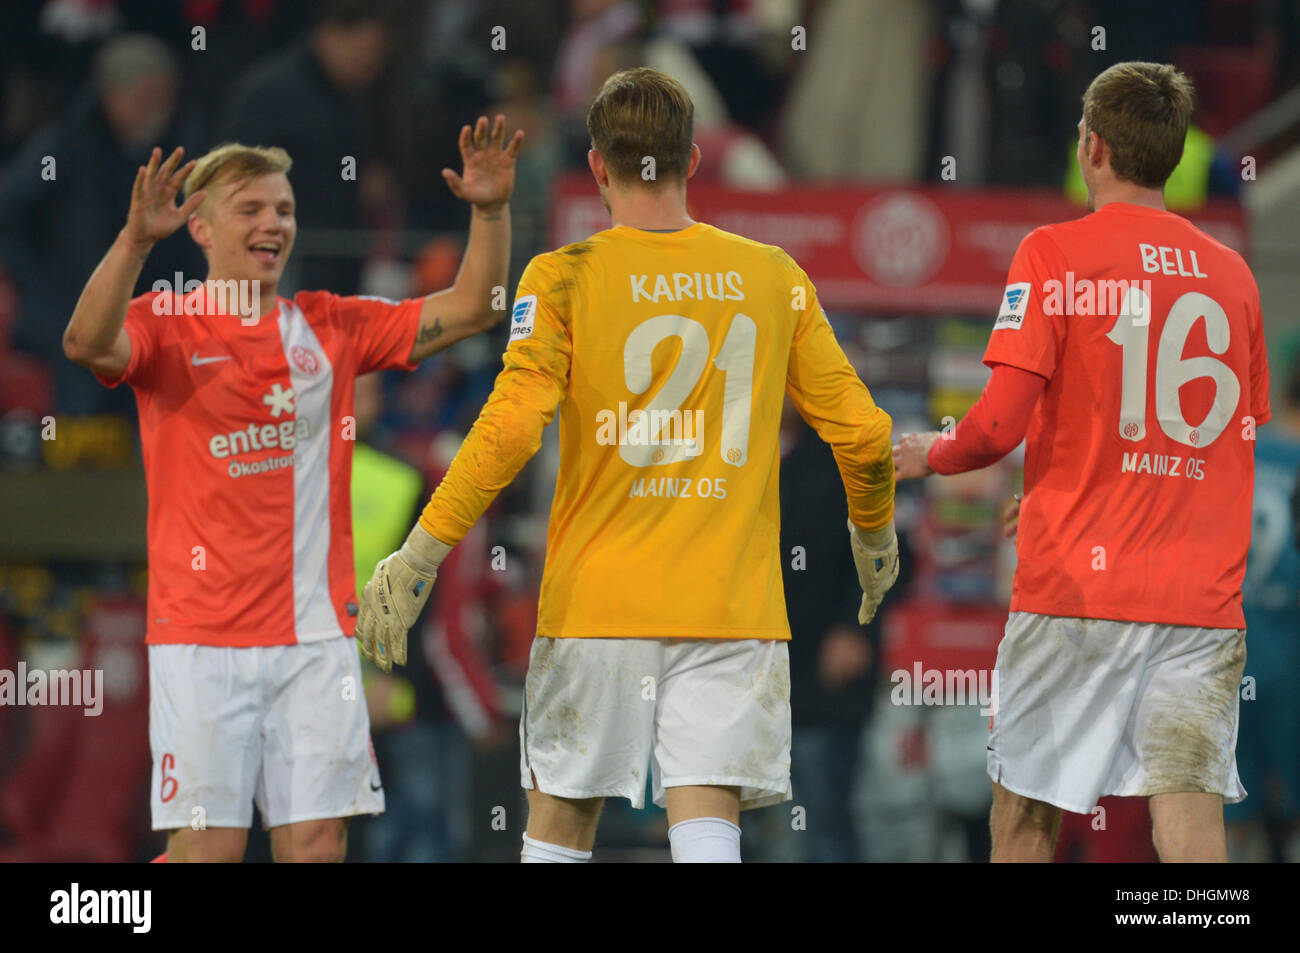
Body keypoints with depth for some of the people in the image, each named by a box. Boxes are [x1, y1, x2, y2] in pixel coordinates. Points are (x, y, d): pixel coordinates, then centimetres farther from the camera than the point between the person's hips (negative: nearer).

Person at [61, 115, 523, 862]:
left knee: (317, 843, 0)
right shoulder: (164, 326, -1)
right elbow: (87, 343, -23)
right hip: (202, 633, -3)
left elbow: (469, 310, 9)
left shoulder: (330, 327, 10)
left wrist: (491, 212, -7)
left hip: (316, 633, 3)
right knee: (208, 845, -6)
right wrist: (136, 239, -37)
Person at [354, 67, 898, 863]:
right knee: (707, 824, -4)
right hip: (735, 607, 1)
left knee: (561, 821, 12)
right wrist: (876, 535, 26)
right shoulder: (775, 278, 4)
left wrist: (419, 556, -8)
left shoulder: (565, 279, -4)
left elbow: (509, 429, -14)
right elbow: (862, 433, 7)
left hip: (597, 604, -1)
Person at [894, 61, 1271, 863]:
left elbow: (1001, 423, -12)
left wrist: (930, 456, 11)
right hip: (1204, 599, 3)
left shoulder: (1053, 254, -3)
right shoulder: (1229, 272, 11)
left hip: (1075, 585, -3)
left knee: (1026, 816, 10)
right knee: (1190, 809, -5)